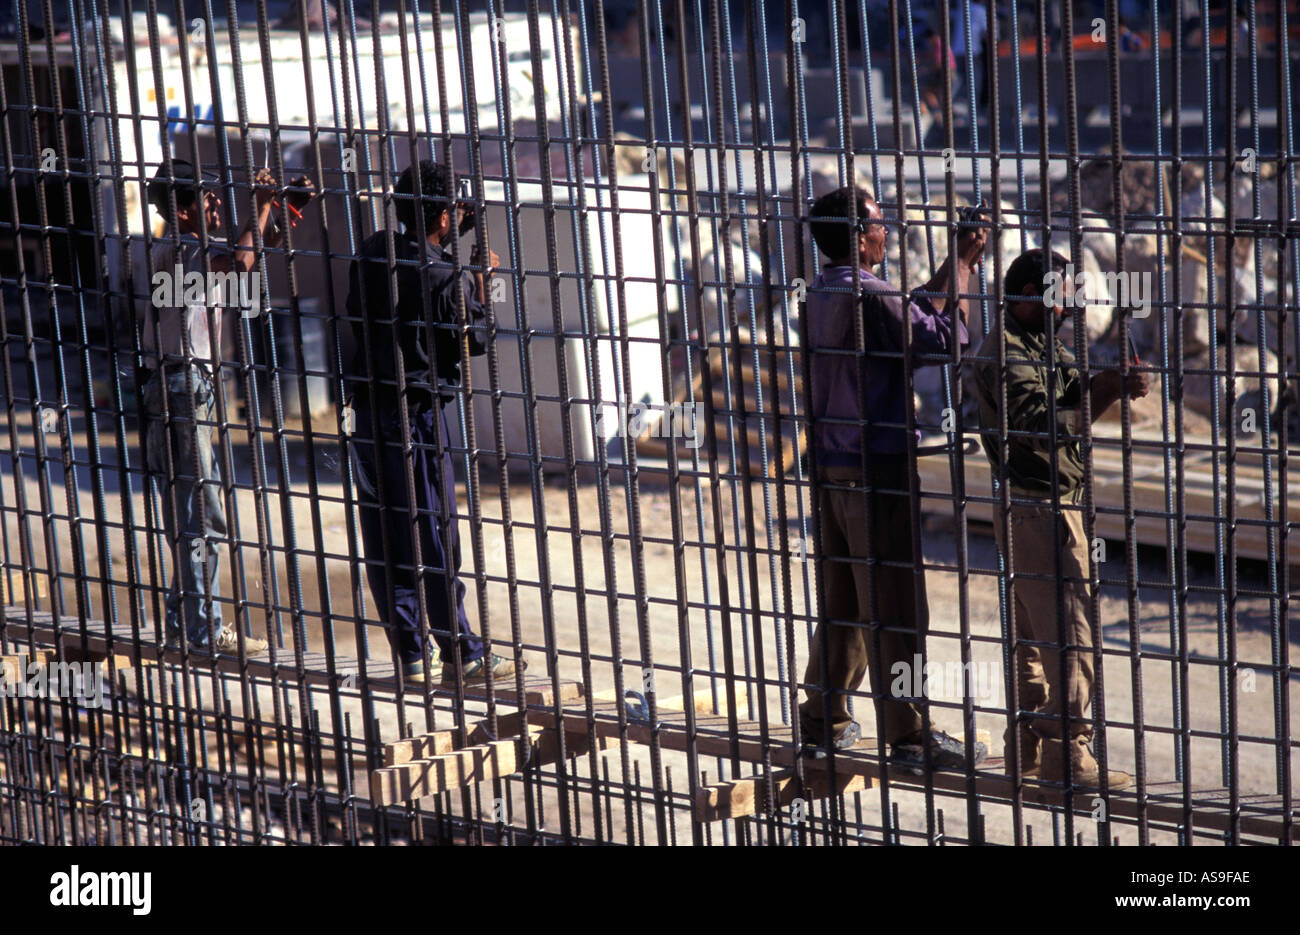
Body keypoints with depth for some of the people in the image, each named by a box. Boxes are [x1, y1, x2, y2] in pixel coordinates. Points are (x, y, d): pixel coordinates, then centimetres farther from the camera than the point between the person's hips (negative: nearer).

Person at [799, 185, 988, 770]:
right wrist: (961, 269, -7)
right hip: (874, 469, -9)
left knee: (842, 600, 17)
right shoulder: (868, 297, -18)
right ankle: (908, 736, 2)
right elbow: (944, 339, -18)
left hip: (830, 468, 9)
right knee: (894, 606, -3)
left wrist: (956, 264, 19)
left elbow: (912, 314, 22)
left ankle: (823, 721, 23)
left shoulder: (820, 294, 11)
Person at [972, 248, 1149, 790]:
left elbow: (1075, 399, 6)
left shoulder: (1040, 347, 16)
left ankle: (1027, 746, 23)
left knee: (1032, 631, 15)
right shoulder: (1005, 355, -16)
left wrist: (1112, 385, -13)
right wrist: (1108, 394, -23)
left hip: (1031, 507, 11)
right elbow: (1042, 425, -26)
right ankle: (1067, 755, -9)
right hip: (1041, 507, -11)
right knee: (1069, 630, -10)